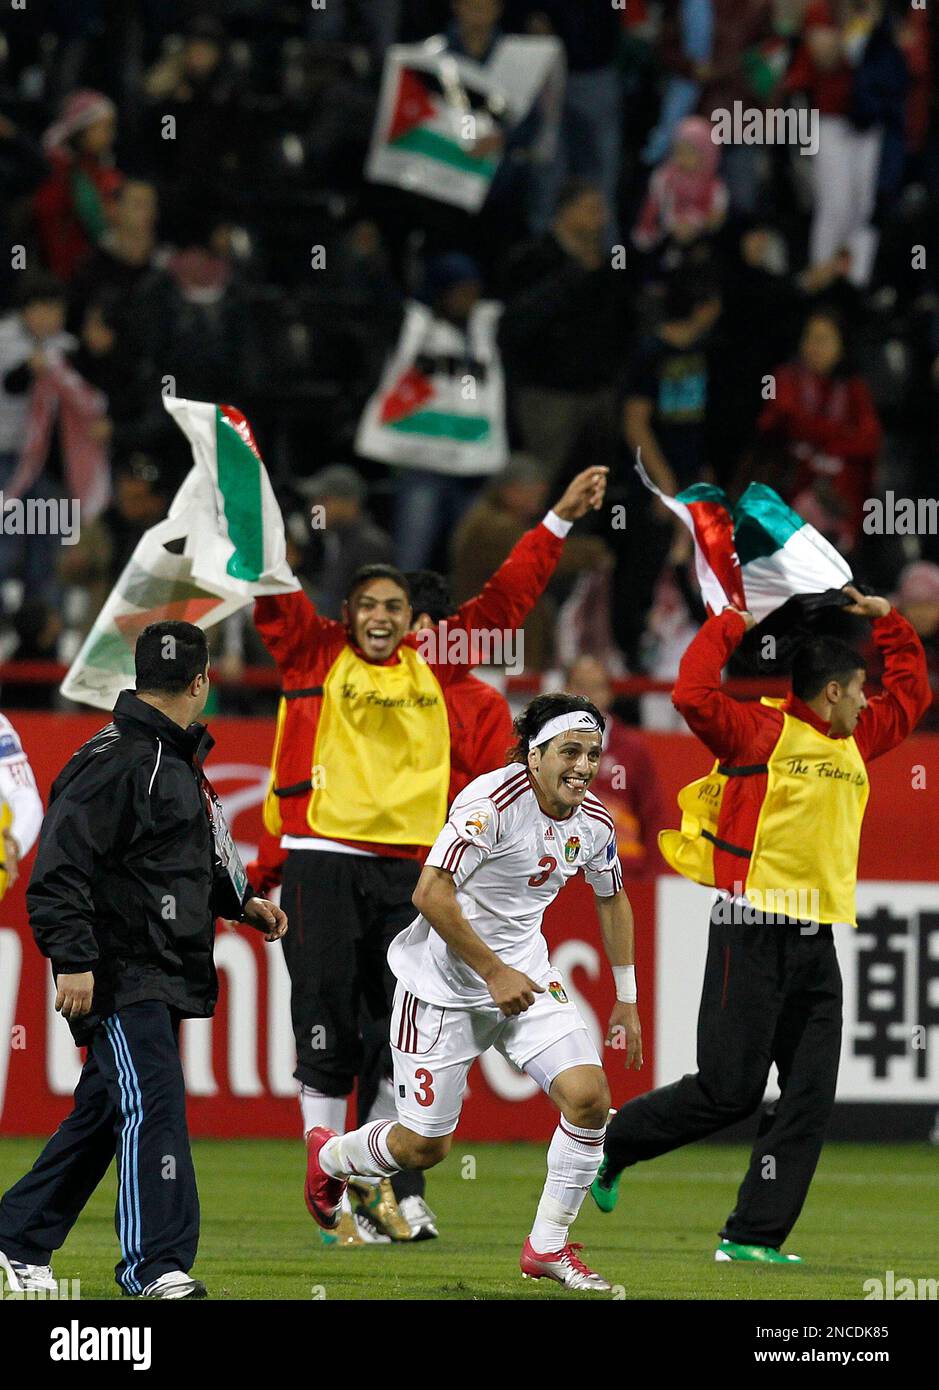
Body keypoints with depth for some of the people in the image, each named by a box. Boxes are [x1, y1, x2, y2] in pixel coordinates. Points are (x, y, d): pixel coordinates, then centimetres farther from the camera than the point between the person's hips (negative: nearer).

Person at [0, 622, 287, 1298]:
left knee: (102, 1115, 13)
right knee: (153, 1104, -15)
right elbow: (59, 869, -18)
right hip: (119, 975, -10)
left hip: (166, 975, 10)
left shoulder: (177, 760, 18)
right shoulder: (115, 761, -14)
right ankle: (158, 1267, -17)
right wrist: (73, 960, -23)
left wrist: (241, 902, 20)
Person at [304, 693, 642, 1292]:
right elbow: (431, 894, -28)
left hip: (525, 975, 6)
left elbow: (612, 898, 18)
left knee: (589, 1095, -15)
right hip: (444, 982, -6)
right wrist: (494, 971, -26)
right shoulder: (493, 800, -25)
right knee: (424, 1145, 0)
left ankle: (549, 1246, 2)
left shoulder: (594, 821, -2)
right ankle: (329, 1156, 35)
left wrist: (627, 1000, 18)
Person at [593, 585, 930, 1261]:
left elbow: (912, 693, 32)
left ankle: (754, 1235, 1)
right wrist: (728, 627, -9)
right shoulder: (762, 731, -5)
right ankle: (607, 1143, 15)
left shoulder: (854, 742, 18)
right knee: (729, 1091, -6)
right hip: (755, 932, -7)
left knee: (810, 1099, -1)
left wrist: (887, 620, 23)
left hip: (816, 944, 7)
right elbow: (694, 697, -21)